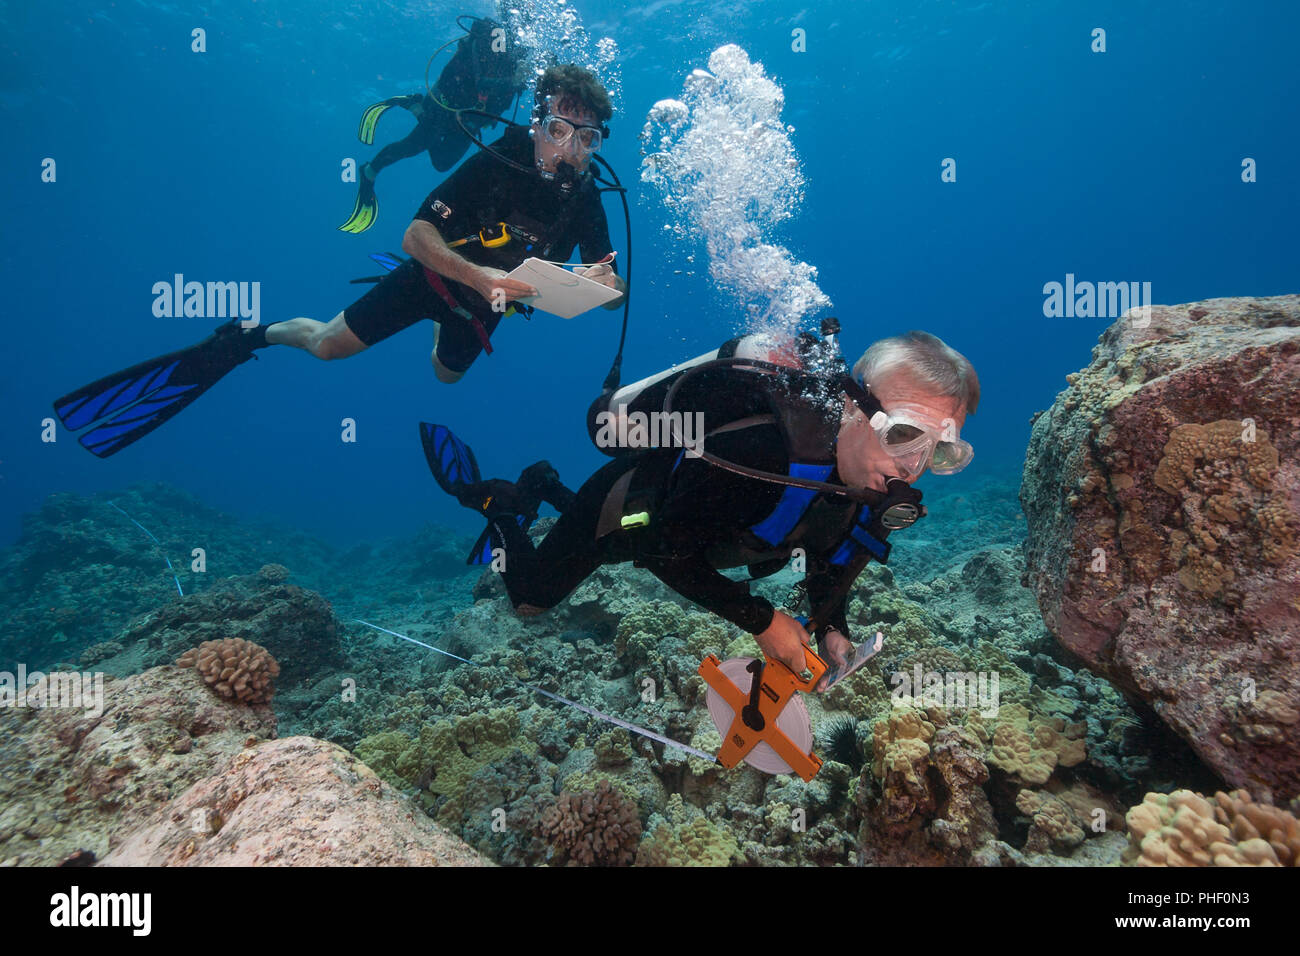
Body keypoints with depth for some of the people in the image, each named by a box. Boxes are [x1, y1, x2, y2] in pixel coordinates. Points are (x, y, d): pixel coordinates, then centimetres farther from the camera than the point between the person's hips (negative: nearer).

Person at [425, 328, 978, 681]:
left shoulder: (886, 484, -22)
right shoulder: (756, 450, -47)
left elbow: (832, 554, -1)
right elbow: (668, 549, -34)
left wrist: (831, 627, -14)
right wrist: (760, 620, -30)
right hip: (629, 504, -6)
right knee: (531, 598, 13)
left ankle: (544, 488, 54)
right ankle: (492, 499, 34)